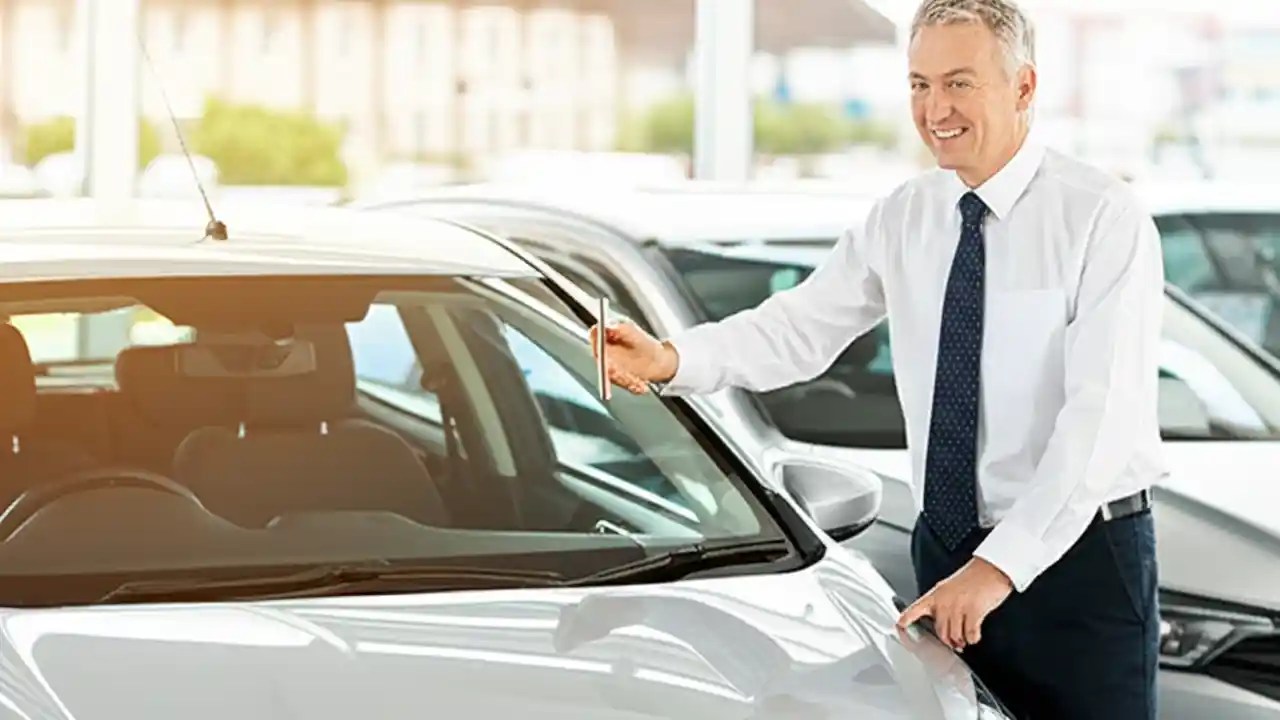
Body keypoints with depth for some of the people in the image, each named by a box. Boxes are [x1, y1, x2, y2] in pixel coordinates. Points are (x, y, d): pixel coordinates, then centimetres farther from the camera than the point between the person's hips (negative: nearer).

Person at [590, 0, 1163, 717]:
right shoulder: (903, 218, 6)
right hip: (949, 551, 5)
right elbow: (803, 325, 0)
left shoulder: (1106, 218, -12)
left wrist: (1003, 564, -25)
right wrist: (672, 358, -18)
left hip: (1082, 554, -5)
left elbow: (1100, 414, -19)